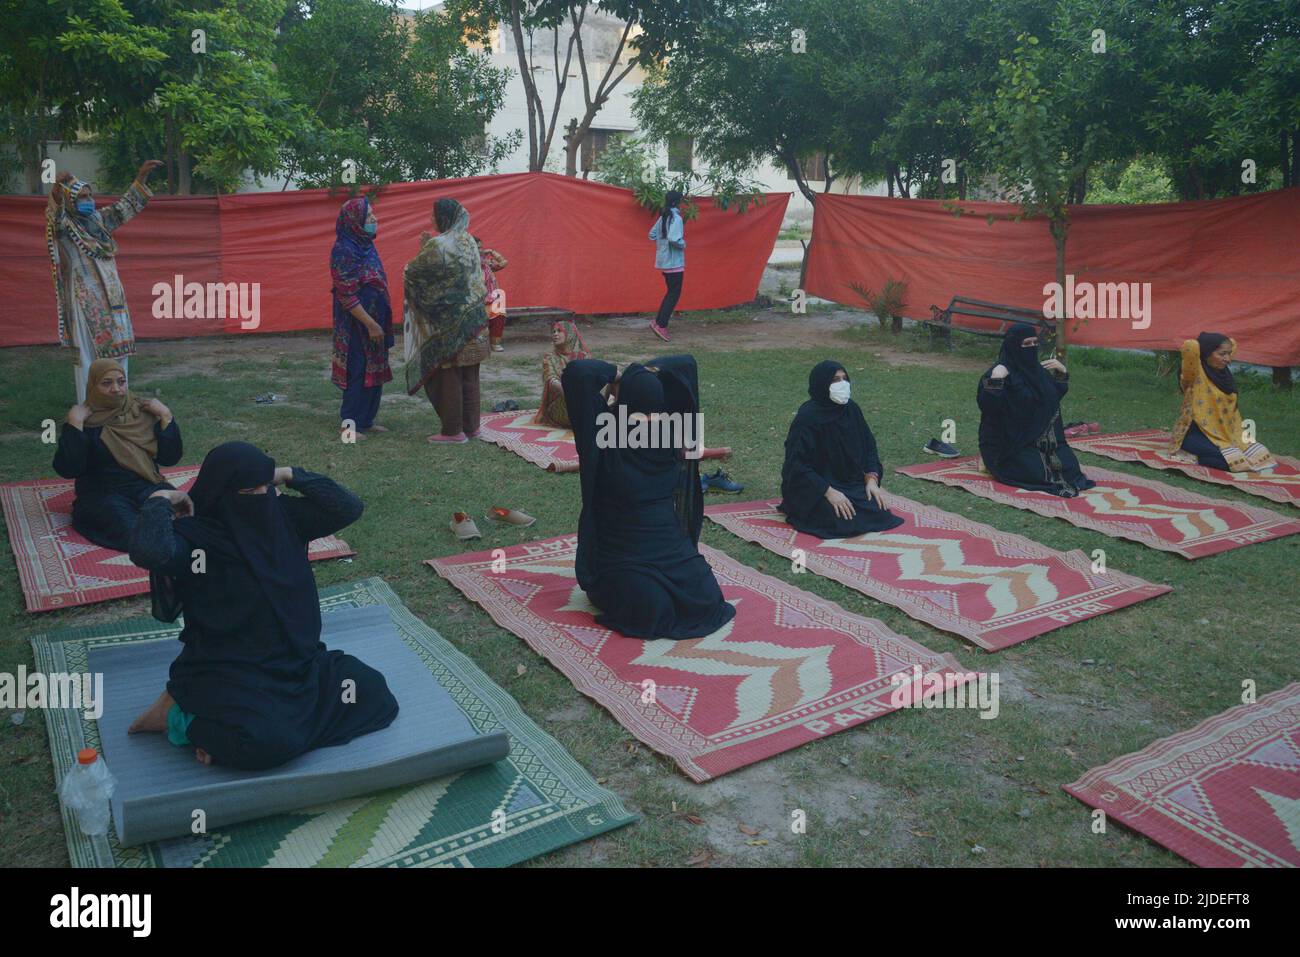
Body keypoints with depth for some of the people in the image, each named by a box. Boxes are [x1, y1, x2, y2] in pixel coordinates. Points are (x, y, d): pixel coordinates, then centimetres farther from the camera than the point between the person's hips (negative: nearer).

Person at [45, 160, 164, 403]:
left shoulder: (99, 220, 12)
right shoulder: (63, 226, -7)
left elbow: (125, 206, 20)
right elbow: (54, 212, -29)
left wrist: (142, 176, 15)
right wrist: (57, 188, -51)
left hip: (111, 297, 7)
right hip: (84, 299, -7)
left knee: (117, 349, 11)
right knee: (89, 354, -4)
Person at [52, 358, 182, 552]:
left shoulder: (142, 411, 7)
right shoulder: (86, 421, -1)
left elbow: (170, 458, 3)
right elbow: (67, 470, -12)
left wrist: (166, 416, -4)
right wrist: (74, 424, -15)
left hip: (147, 486, 2)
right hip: (103, 494, -2)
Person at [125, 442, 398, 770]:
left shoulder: (282, 515, 1)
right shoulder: (193, 535, -14)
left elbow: (349, 507, -3)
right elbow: (148, 552, -37)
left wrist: (290, 475, -5)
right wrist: (160, 501, -18)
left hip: (295, 657, 7)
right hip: (226, 671, -7)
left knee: (374, 694, -5)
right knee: (270, 743, -33)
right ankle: (181, 715, 0)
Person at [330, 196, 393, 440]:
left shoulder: (365, 246, 10)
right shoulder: (344, 251, -17)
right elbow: (347, 295, -19)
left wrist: (378, 322, 15)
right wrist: (370, 324, -20)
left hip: (375, 319, 9)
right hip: (357, 324, -9)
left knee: (374, 371, 13)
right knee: (359, 372, -2)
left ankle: (366, 420, 23)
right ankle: (350, 423, 8)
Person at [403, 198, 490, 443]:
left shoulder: (439, 245, -15)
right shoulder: (469, 241, 9)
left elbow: (413, 271, -6)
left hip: (448, 321, -7)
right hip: (472, 319, 7)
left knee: (449, 375, 0)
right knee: (469, 375, 12)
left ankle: (453, 430, 5)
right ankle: (470, 425, 19)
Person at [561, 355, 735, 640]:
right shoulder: (606, 436, -14)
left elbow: (686, 365, 9)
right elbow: (577, 373, -26)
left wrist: (644, 372, 0)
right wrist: (615, 375, -9)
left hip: (673, 548, 5)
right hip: (625, 557, -5)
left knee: (707, 599, -11)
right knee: (652, 607, -25)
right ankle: (611, 591, 8)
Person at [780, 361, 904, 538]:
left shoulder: (851, 409, 1)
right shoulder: (806, 418, -19)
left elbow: (868, 446, 8)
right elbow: (797, 464, -22)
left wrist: (871, 479, -8)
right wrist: (829, 492, -27)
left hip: (851, 482, 6)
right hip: (814, 489, -6)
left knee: (877, 510, -11)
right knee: (845, 519, -25)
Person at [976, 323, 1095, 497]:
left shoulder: (1037, 369, 9)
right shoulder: (1002, 372, -13)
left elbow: (1056, 396, 21)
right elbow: (987, 406, -23)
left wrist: (1062, 372, 8)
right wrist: (995, 380, -33)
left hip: (1043, 440, 7)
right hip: (1011, 442, -7)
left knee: (1069, 465, -10)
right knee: (1039, 471, -26)